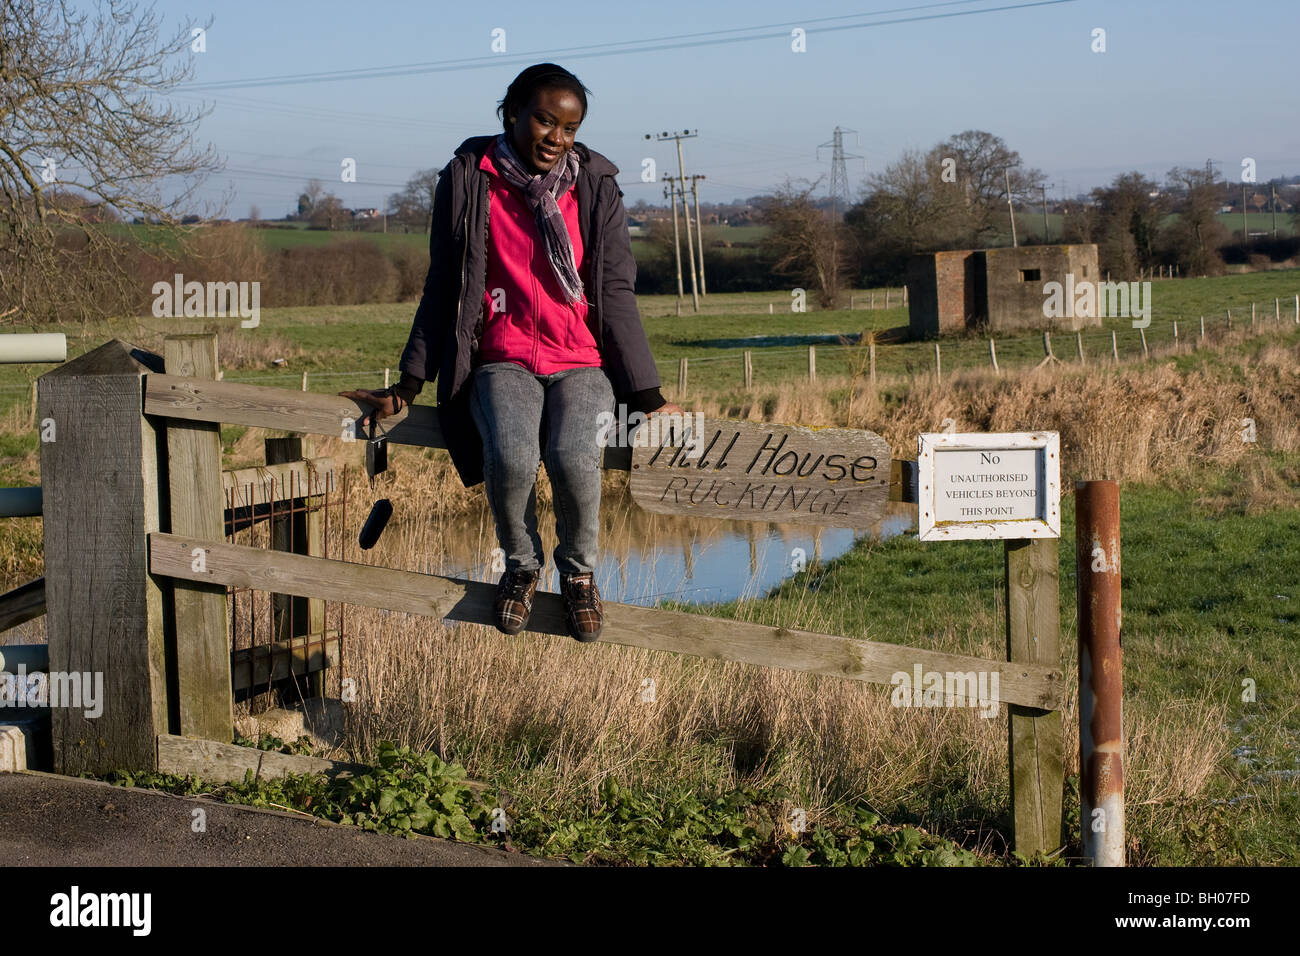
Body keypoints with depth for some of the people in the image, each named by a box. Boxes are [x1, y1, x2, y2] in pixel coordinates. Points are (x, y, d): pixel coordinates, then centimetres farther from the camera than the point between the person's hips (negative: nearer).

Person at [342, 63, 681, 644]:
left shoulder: (595, 187, 3)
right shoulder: (467, 180, 2)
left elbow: (616, 293, 5)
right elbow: (443, 289, 8)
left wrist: (646, 395, 2)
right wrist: (408, 385, 5)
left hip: (582, 362, 0)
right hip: (503, 362, 0)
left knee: (574, 460, -31)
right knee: (512, 458, -32)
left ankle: (578, 568, 1)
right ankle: (521, 564, 1)